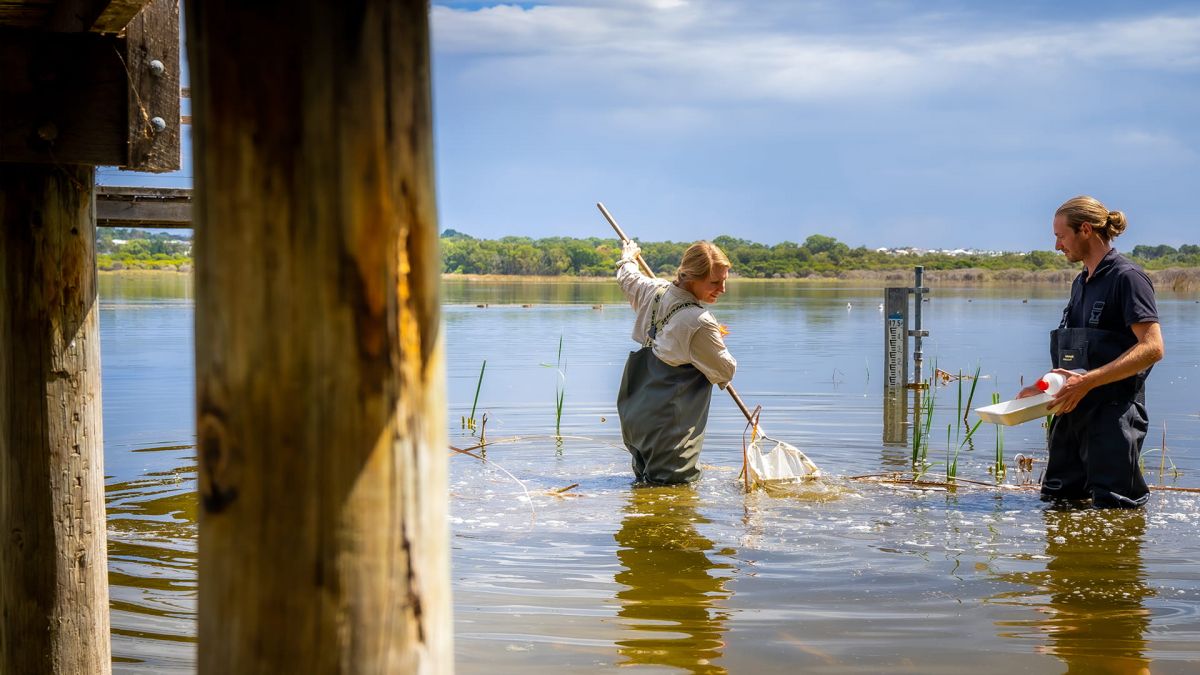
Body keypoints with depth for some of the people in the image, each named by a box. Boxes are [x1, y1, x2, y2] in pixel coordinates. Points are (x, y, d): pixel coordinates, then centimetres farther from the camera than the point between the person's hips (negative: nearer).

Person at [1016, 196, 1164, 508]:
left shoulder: (1127, 277, -10)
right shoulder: (1081, 283, 17)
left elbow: (1152, 348, -20)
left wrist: (1088, 381, -25)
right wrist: (1043, 388, 10)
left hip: (1113, 413, -9)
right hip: (1073, 410, 9)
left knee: (1112, 507, -7)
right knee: (1057, 500, 10)